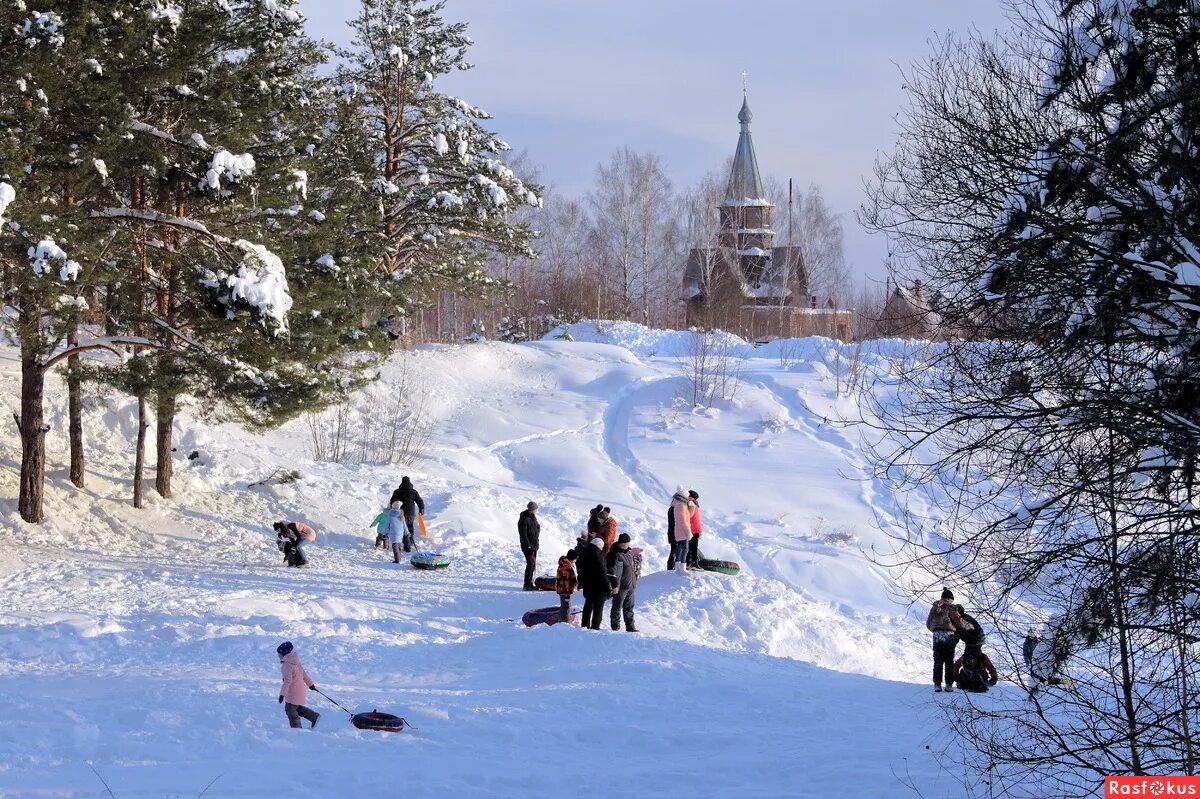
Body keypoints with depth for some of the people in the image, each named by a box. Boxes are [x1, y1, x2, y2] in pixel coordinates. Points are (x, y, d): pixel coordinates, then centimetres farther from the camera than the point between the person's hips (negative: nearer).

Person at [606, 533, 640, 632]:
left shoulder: (629, 552, 11)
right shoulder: (615, 554, -14)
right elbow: (612, 571, -18)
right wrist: (614, 585, -21)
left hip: (630, 585, 8)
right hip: (620, 586, -8)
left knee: (629, 607, 13)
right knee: (617, 607, 0)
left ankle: (630, 626, 19)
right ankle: (615, 627, 6)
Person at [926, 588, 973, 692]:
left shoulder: (934, 608, 12)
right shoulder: (951, 607, -2)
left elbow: (928, 624, 16)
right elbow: (958, 620, -4)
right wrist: (968, 626, 12)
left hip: (936, 636, 3)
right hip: (948, 636, -3)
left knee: (937, 661, 4)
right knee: (949, 661, 3)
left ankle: (937, 684, -1)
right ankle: (949, 684, 1)